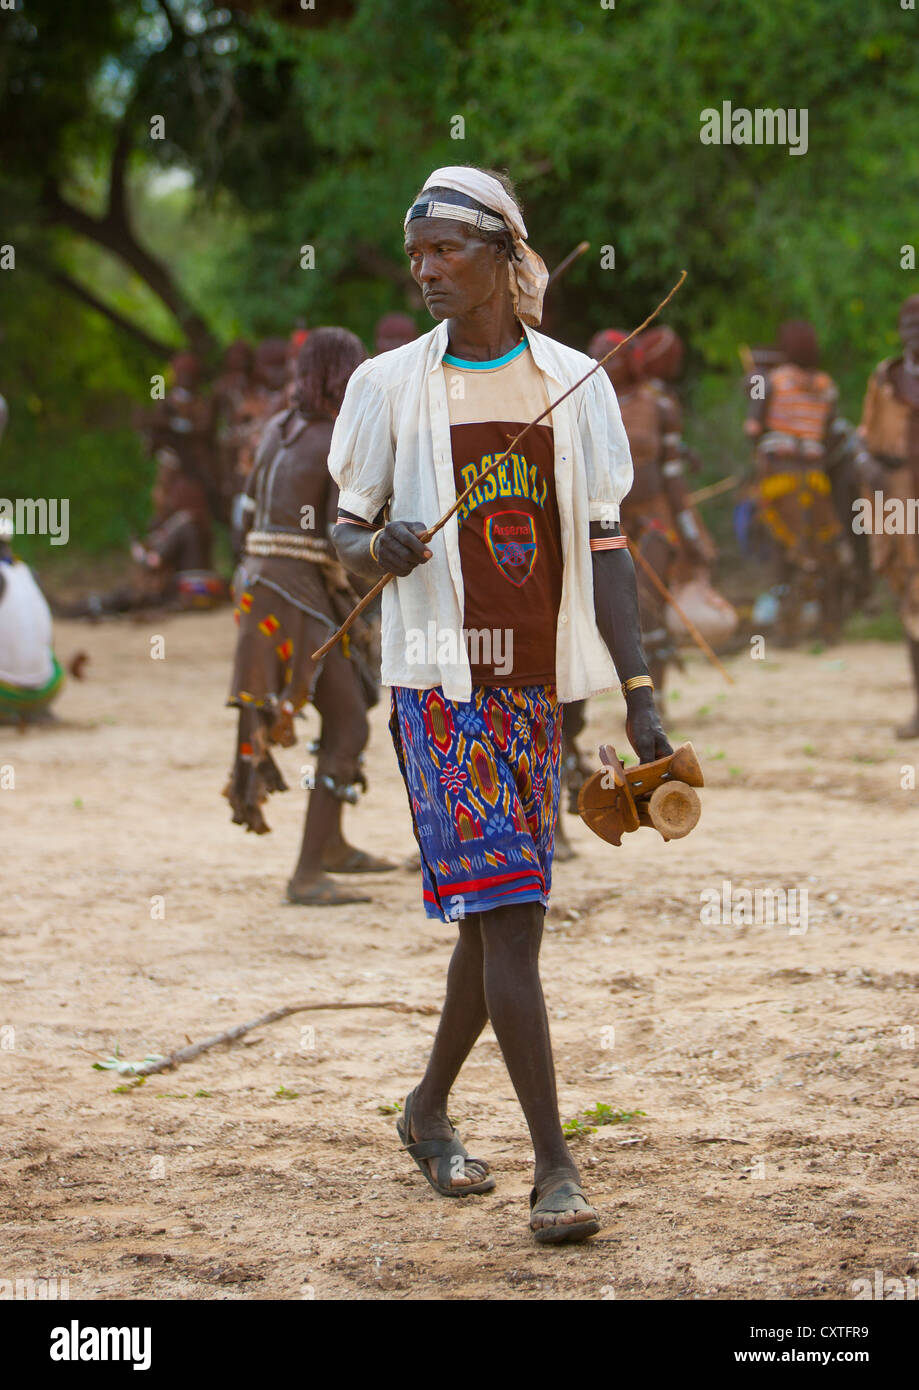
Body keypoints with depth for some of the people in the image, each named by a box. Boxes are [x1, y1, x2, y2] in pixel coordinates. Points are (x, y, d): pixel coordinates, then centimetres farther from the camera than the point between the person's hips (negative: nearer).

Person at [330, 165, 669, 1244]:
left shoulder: (574, 384, 6)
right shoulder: (389, 385, 1)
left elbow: (602, 548, 5)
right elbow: (346, 530, 7)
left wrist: (638, 695, -2)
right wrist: (373, 548, -19)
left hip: (539, 677, 4)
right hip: (443, 678, -3)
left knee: (501, 910, 11)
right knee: (505, 908, -12)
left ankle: (427, 1110, 32)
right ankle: (553, 1166, -14)